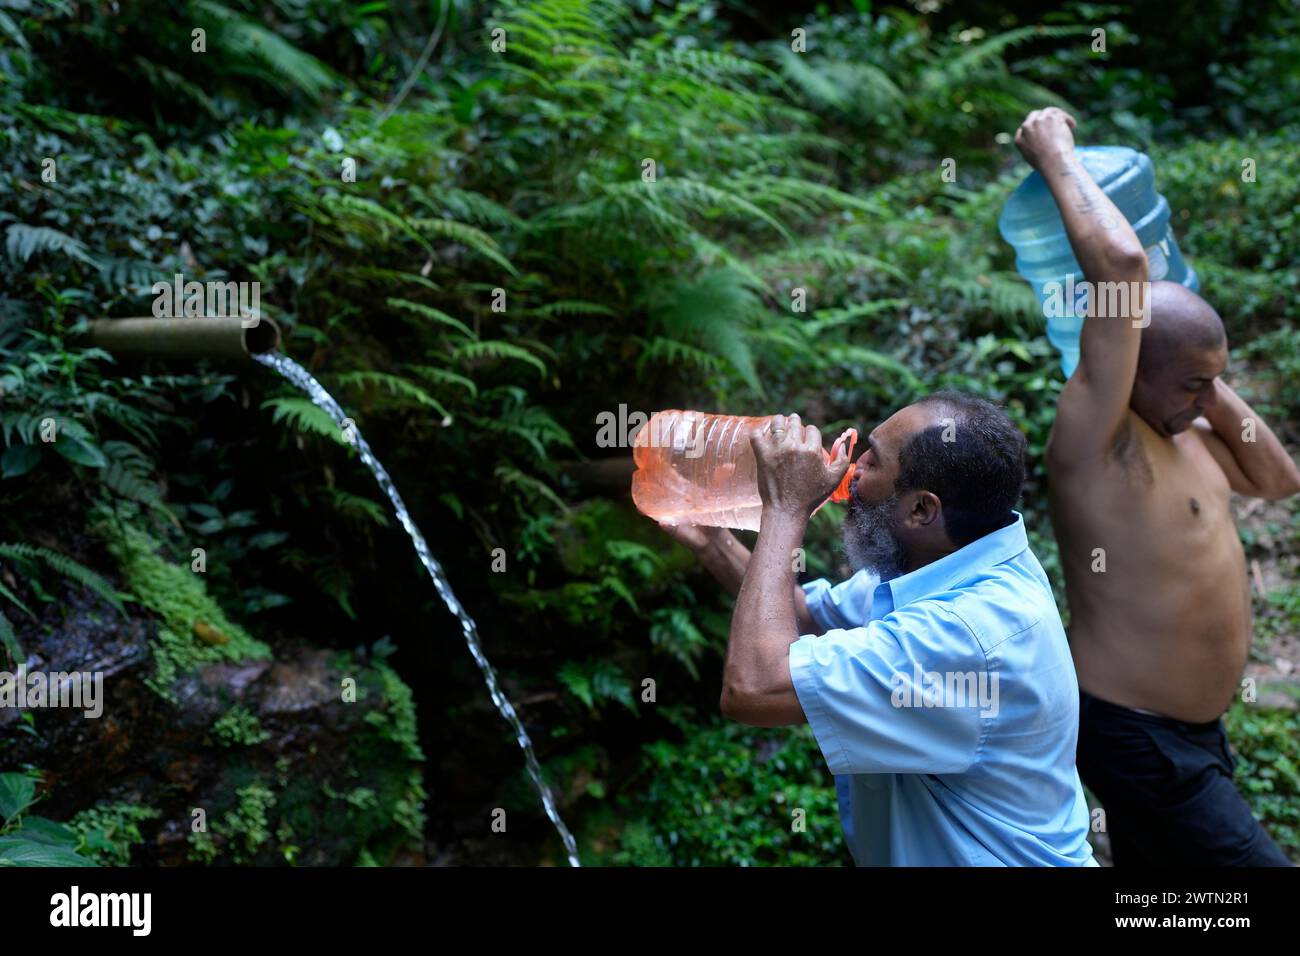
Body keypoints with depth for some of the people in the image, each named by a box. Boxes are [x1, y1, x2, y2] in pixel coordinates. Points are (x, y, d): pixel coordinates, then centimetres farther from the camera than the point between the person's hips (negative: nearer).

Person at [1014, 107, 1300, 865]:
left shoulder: (1183, 434, 4)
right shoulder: (1095, 438, -23)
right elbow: (1121, 262, -33)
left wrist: (1214, 391, 7)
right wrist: (1055, 151, -21)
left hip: (1192, 727, 9)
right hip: (1134, 738, -9)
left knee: (1153, 860, 22)